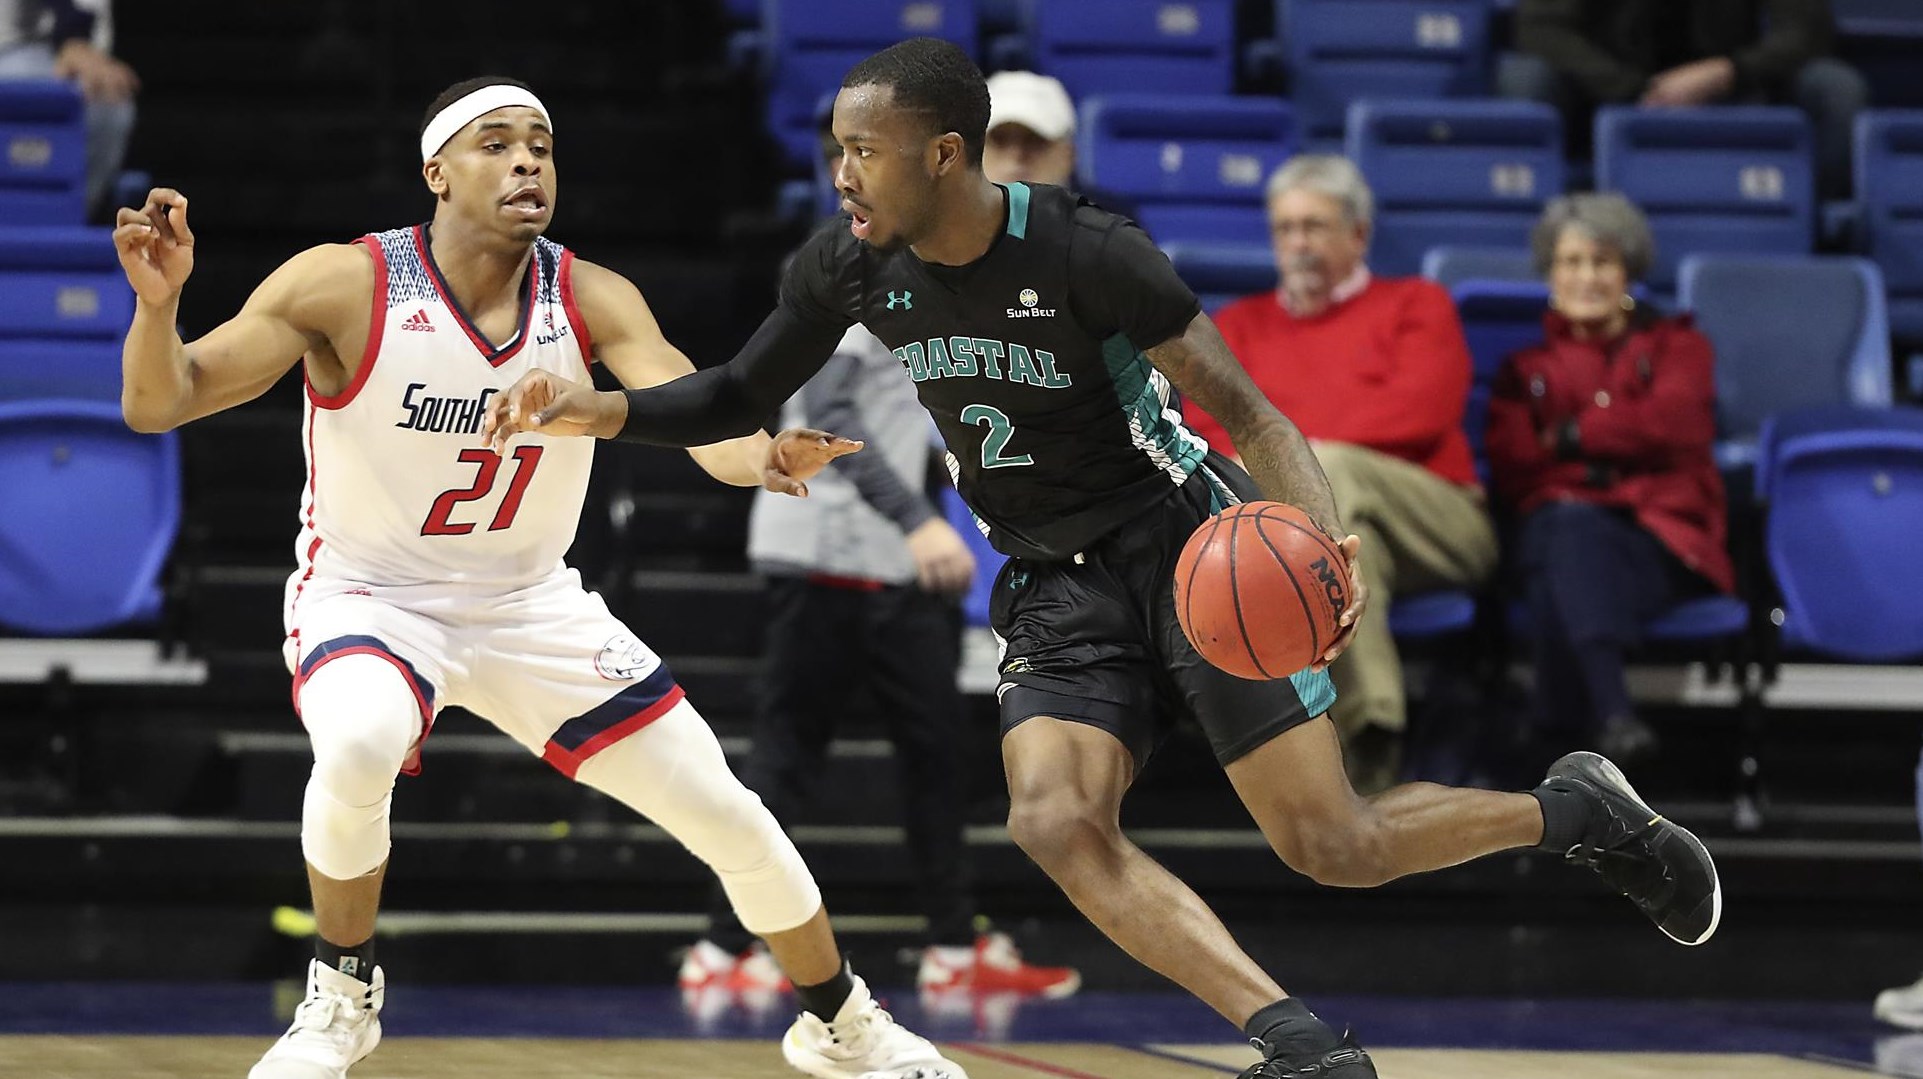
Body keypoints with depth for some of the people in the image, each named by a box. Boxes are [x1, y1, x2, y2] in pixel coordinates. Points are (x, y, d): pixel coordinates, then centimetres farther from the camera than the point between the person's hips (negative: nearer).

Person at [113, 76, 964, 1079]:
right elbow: (159, 403, -22)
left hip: (532, 604, 3)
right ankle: (342, 996, -11)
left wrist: (764, 454, -51)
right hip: (367, 595, -3)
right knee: (359, 747, -38)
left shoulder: (592, 301, -12)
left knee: (729, 817, 3)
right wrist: (159, 301, -43)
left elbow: (701, 422, -27)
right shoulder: (344, 287, -20)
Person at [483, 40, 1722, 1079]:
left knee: (1333, 846, -9)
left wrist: (1326, 536, -33)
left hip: (1185, 542, -5)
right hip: (1057, 589, 5)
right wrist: (596, 408, -8)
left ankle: (1579, 810, 19)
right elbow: (741, 398, 10)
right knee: (1054, 822, -22)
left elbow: (1243, 407, -15)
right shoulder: (850, 269, -5)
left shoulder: (1086, 254, -21)